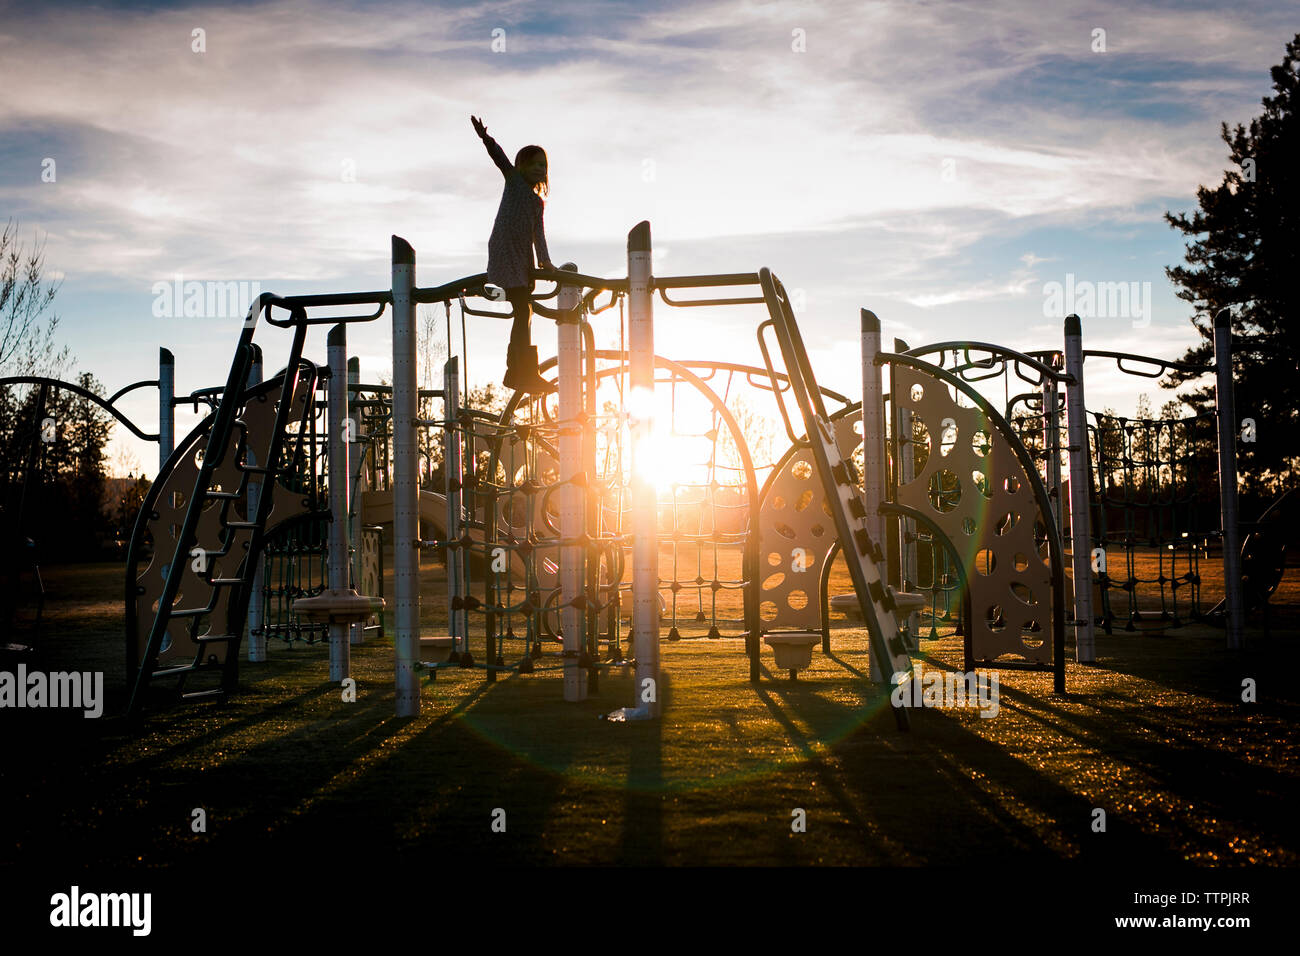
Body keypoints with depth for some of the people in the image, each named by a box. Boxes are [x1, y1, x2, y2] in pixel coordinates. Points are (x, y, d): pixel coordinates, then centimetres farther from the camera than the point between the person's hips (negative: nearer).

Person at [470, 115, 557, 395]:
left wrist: (544, 259, 0)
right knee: (523, 310, -14)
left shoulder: (538, 201, 20)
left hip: (523, 256, 7)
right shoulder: (514, 180, 7)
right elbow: (499, 157, -8)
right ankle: (526, 372, -16)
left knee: (525, 313, 8)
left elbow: (538, 232, 12)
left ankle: (516, 371, 16)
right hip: (504, 251, -7)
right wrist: (486, 139, -25)